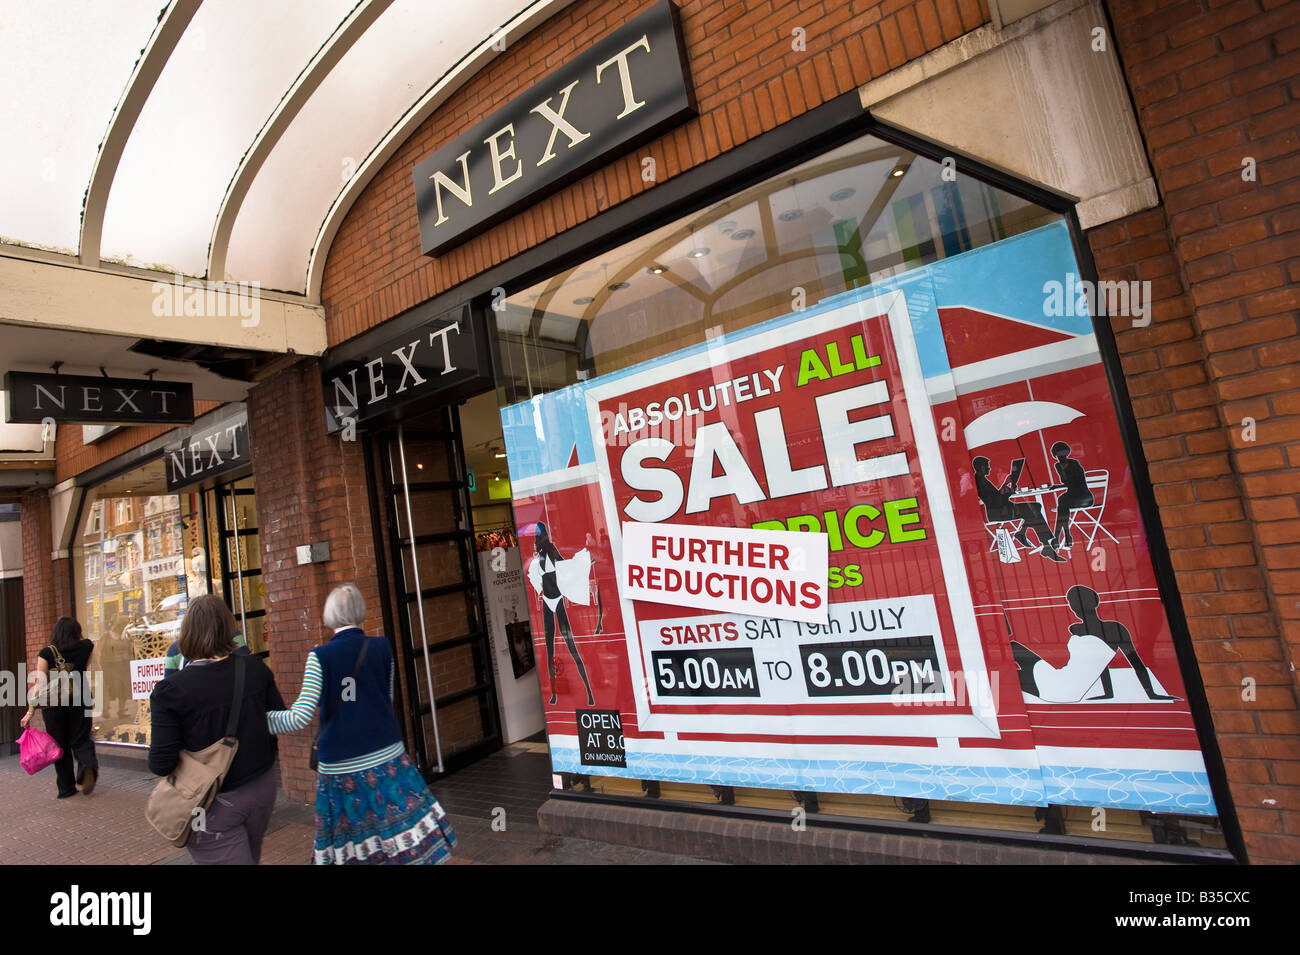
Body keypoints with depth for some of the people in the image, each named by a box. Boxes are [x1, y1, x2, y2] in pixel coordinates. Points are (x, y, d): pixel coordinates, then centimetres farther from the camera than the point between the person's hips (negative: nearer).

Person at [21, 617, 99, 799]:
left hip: (53, 705, -1)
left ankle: (66, 788, 15)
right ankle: (88, 766, -20)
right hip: (80, 702, 1)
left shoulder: (46, 653, -4)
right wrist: (77, 634, 22)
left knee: (60, 746, 11)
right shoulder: (85, 647, 0)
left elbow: (40, 685, -8)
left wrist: (31, 712, -4)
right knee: (80, 741, 11)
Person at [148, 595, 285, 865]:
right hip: (262, 788, 4)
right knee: (248, 857, 26)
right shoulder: (255, 669, -9)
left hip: (216, 803, -4)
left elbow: (161, 765, -18)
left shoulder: (171, 691, -20)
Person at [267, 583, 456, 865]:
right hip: (386, 758, 2)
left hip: (340, 766, -1)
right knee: (405, 838, 8)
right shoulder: (382, 647, -1)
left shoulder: (320, 657, -8)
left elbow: (300, 717, -13)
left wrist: (262, 719, 0)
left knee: (350, 846, 13)